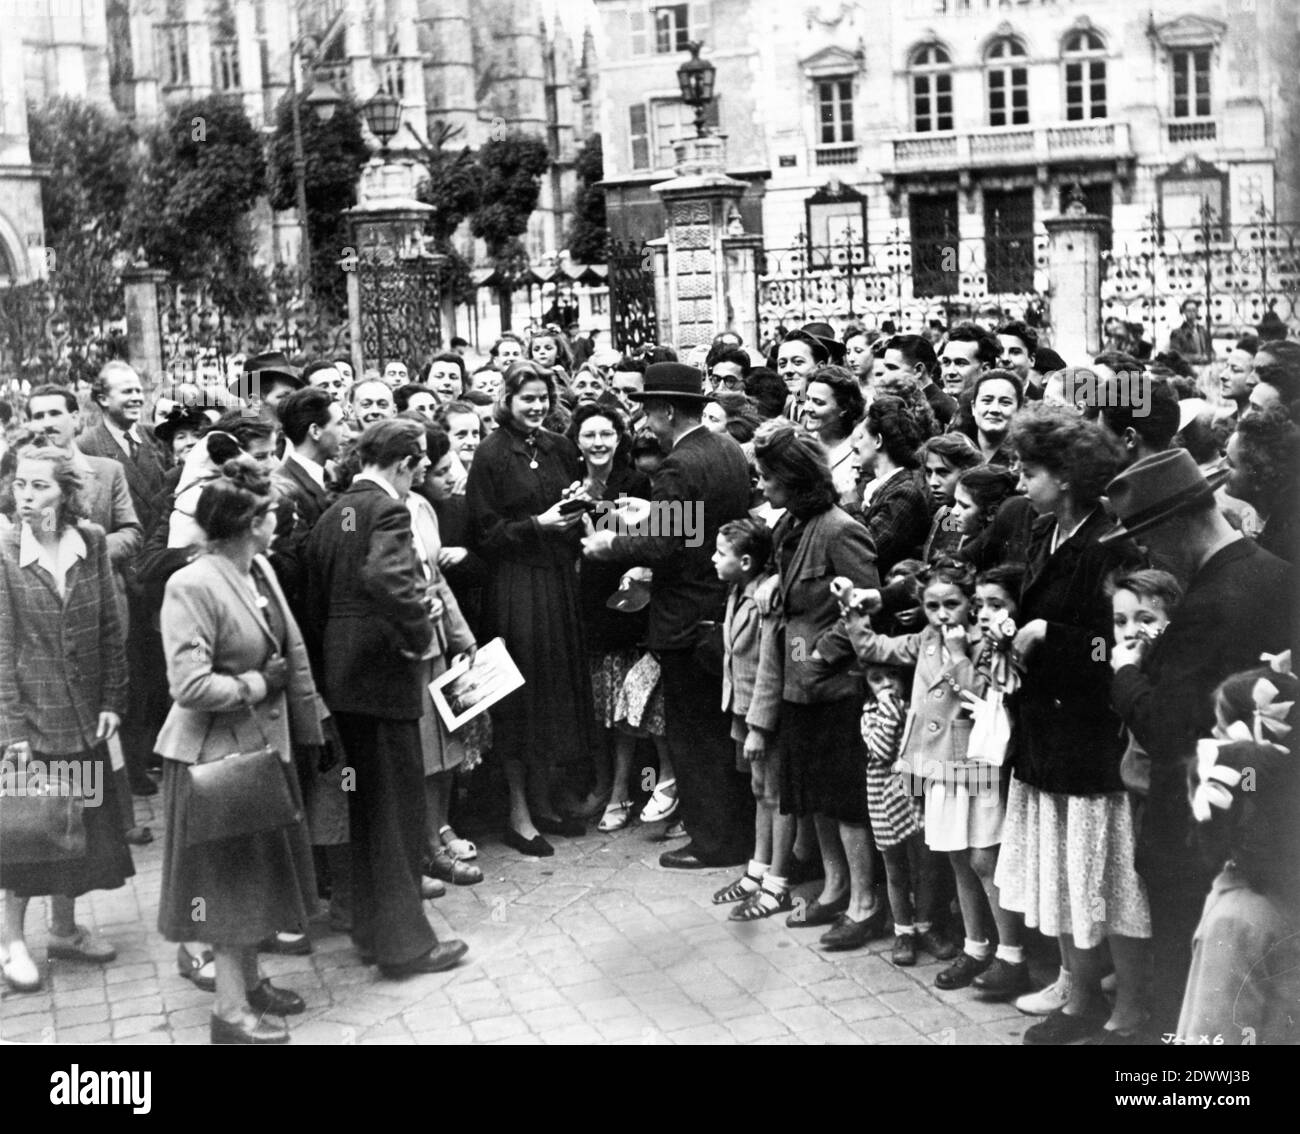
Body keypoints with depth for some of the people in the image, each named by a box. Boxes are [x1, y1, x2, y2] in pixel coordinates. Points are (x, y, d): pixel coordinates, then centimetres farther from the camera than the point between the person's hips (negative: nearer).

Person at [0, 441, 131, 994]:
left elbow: (112, 629, 3)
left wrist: (112, 700, -2)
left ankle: (65, 928, 31)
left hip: (85, 715, 4)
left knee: (82, 822, 13)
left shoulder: (90, 543, -2)